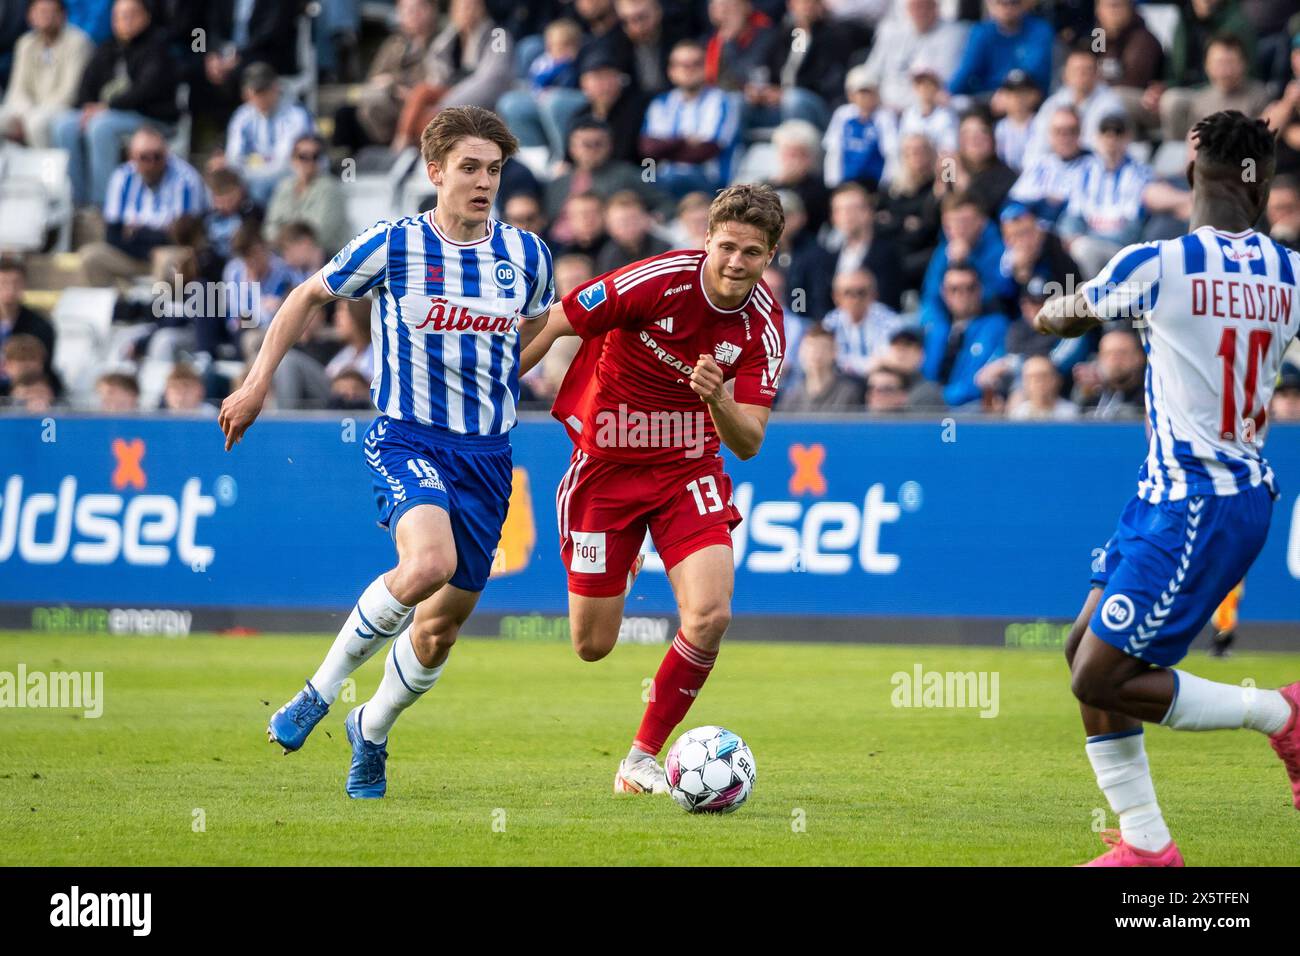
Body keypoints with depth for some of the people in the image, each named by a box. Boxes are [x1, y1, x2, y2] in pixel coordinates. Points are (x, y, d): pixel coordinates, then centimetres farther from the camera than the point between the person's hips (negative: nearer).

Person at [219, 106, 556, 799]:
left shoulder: (526, 254, 3)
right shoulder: (392, 246, -7)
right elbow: (308, 296, 8)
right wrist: (259, 381, 4)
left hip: (488, 452, 4)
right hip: (405, 438, -4)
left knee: (443, 623, 7)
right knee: (429, 561, -33)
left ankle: (371, 730, 35)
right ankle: (319, 690, -14)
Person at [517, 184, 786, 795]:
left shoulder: (764, 325, -11)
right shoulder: (659, 281, -21)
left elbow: (748, 442, -12)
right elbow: (551, 325, -10)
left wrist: (718, 399, -34)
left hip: (688, 467, 2)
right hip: (606, 463, -2)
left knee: (710, 614, -20)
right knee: (592, 645, 2)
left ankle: (642, 759, -2)